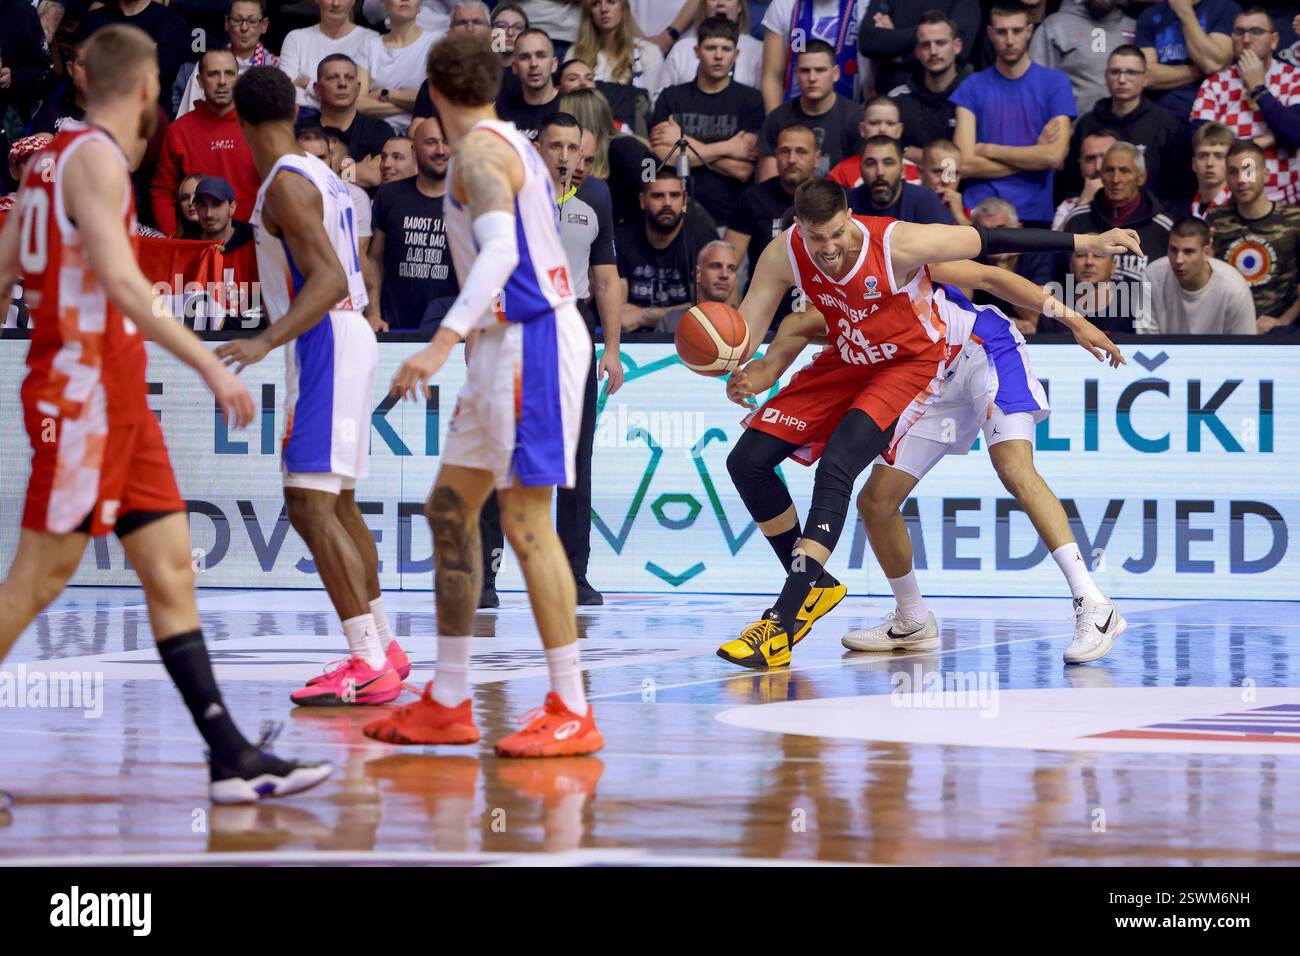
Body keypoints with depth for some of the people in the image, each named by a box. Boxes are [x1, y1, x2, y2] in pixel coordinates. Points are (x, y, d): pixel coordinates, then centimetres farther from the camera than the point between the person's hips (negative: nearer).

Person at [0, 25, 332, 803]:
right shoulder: (95, 157, -11)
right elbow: (121, 283, -22)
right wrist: (211, 366, -23)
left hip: (119, 399, 10)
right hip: (83, 389, -10)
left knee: (171, 569, 4)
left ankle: (231, 757, 1)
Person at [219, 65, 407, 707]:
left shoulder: (285, 183, -15)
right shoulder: (321, 175, 14)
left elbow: (330, 280, -24)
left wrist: (267, 342, -34)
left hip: (324, 344, -10)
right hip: (348, 337, 10)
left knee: (310, 505, -14)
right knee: (338, 503, 19)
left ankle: (370, 666, -20)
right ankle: (382, 648, 28)